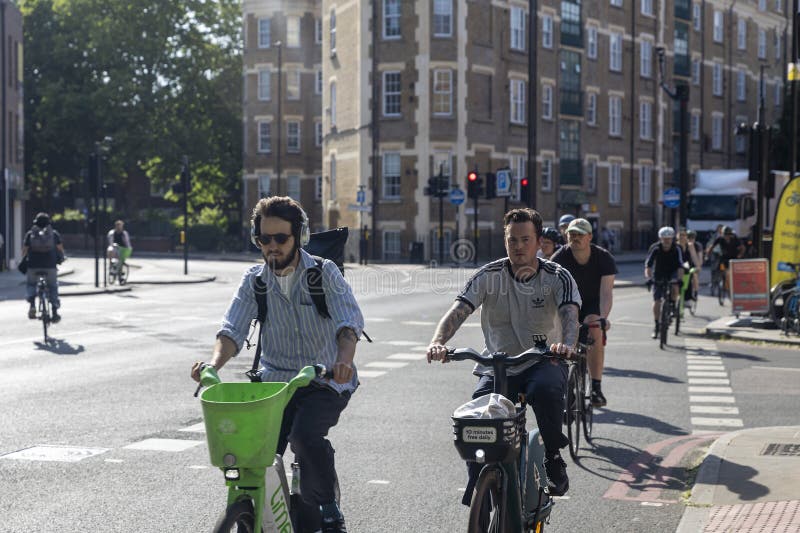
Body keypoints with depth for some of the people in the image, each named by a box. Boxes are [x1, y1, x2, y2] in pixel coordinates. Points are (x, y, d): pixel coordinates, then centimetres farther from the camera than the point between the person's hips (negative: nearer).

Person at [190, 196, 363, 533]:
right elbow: (233, 330, -7)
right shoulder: (254, 281, 3)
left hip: (325, 380, -3)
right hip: (276, 379, 3)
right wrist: (214, 363, -29)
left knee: (305, 434, -29)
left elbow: (349, 322, -19)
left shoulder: (324, 273, -6)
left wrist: (344, 359, -41)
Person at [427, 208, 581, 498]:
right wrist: (437, 342, -35)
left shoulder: (557, 277, -5)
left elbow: (570, 314, -21)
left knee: (546, 389, -36)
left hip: (542, 362, -1)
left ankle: (554, 458, -12)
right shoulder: (489, 275, -4)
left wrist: (567, 345, -45)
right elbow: (457, 311, -14)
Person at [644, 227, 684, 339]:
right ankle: (656, 326, 5)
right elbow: (648, 264, -25)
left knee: (675, 287, -34)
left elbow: (680, 266, -27)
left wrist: (679, 278, -43)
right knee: (656, 301, -7)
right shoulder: (655, 249, -19)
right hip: (658, 275, 0)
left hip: (672, 273, 0)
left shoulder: (676, 250, -18)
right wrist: (648, 278, -40)